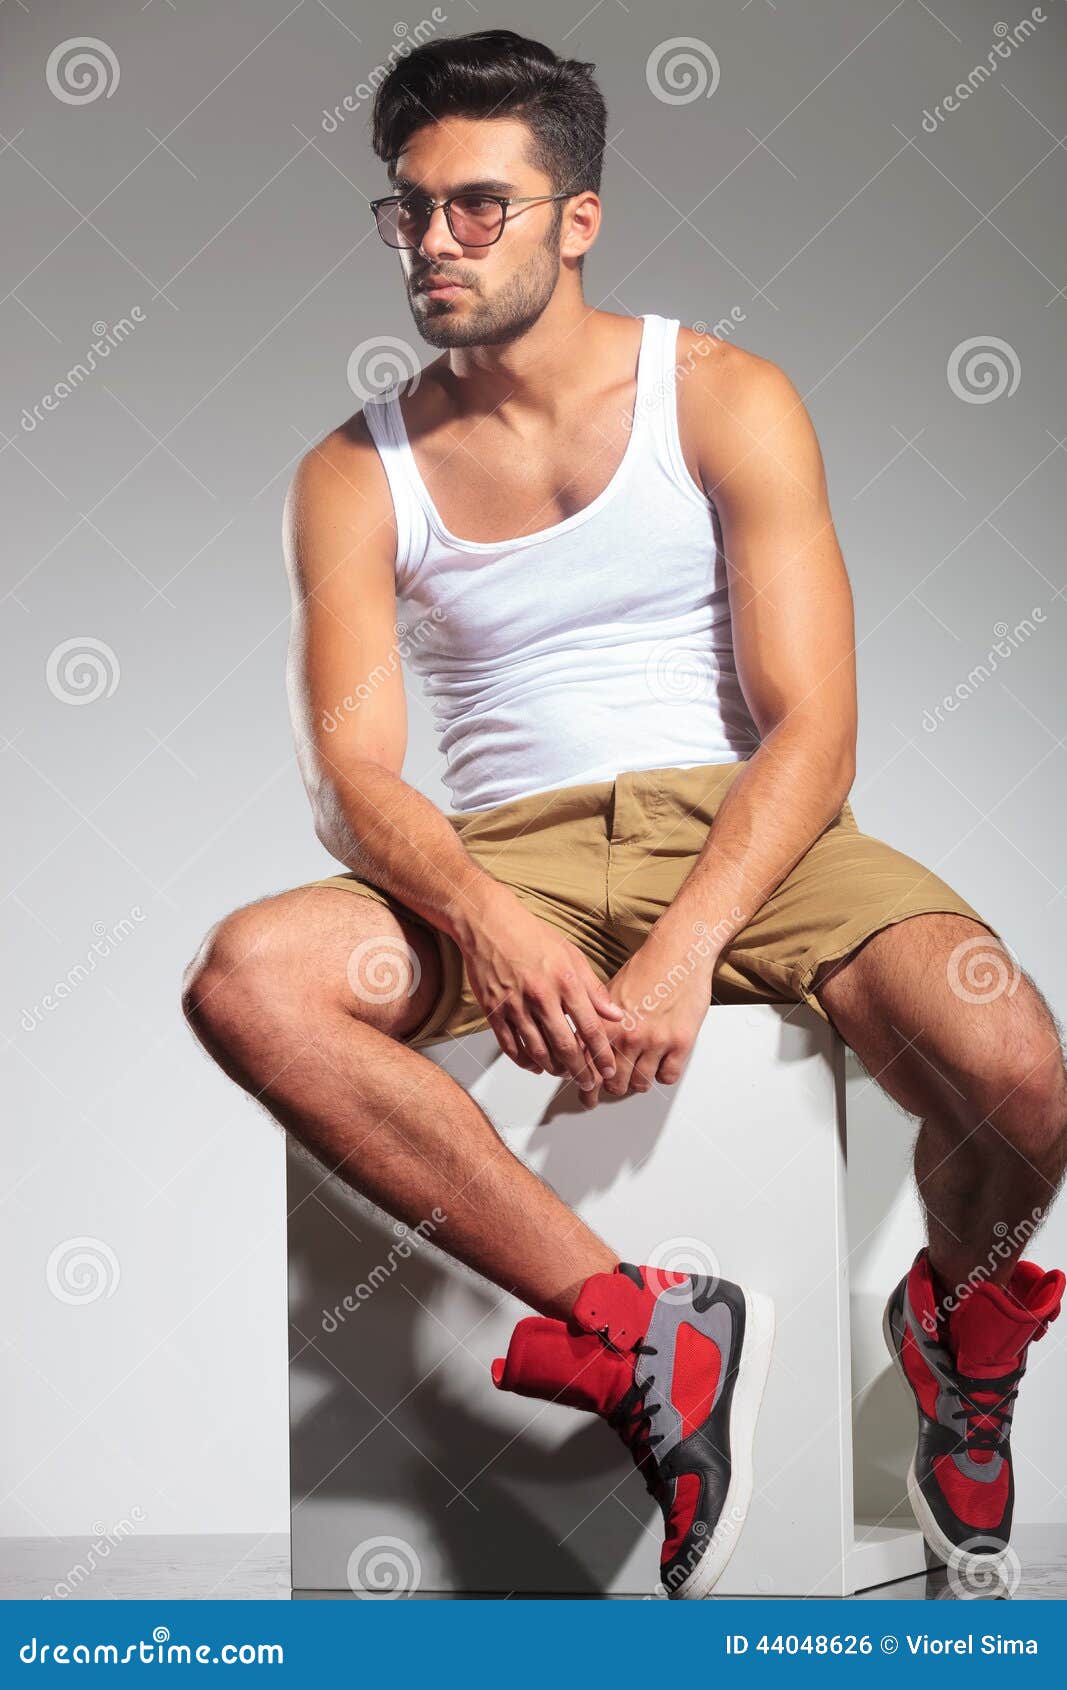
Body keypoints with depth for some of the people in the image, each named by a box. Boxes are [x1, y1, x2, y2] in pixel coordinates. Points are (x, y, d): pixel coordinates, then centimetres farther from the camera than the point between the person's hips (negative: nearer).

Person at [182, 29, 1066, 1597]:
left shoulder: (725, 399, 2)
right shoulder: (355, 473, 7)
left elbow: (812, 730, -7)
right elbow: (351, 766, -4)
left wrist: (681, 951, -24)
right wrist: (486, 926, -26)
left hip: (741, 826, -1)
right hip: (500, 859, 2)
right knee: (246, 979, -28)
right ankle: (642, 1335, -24)